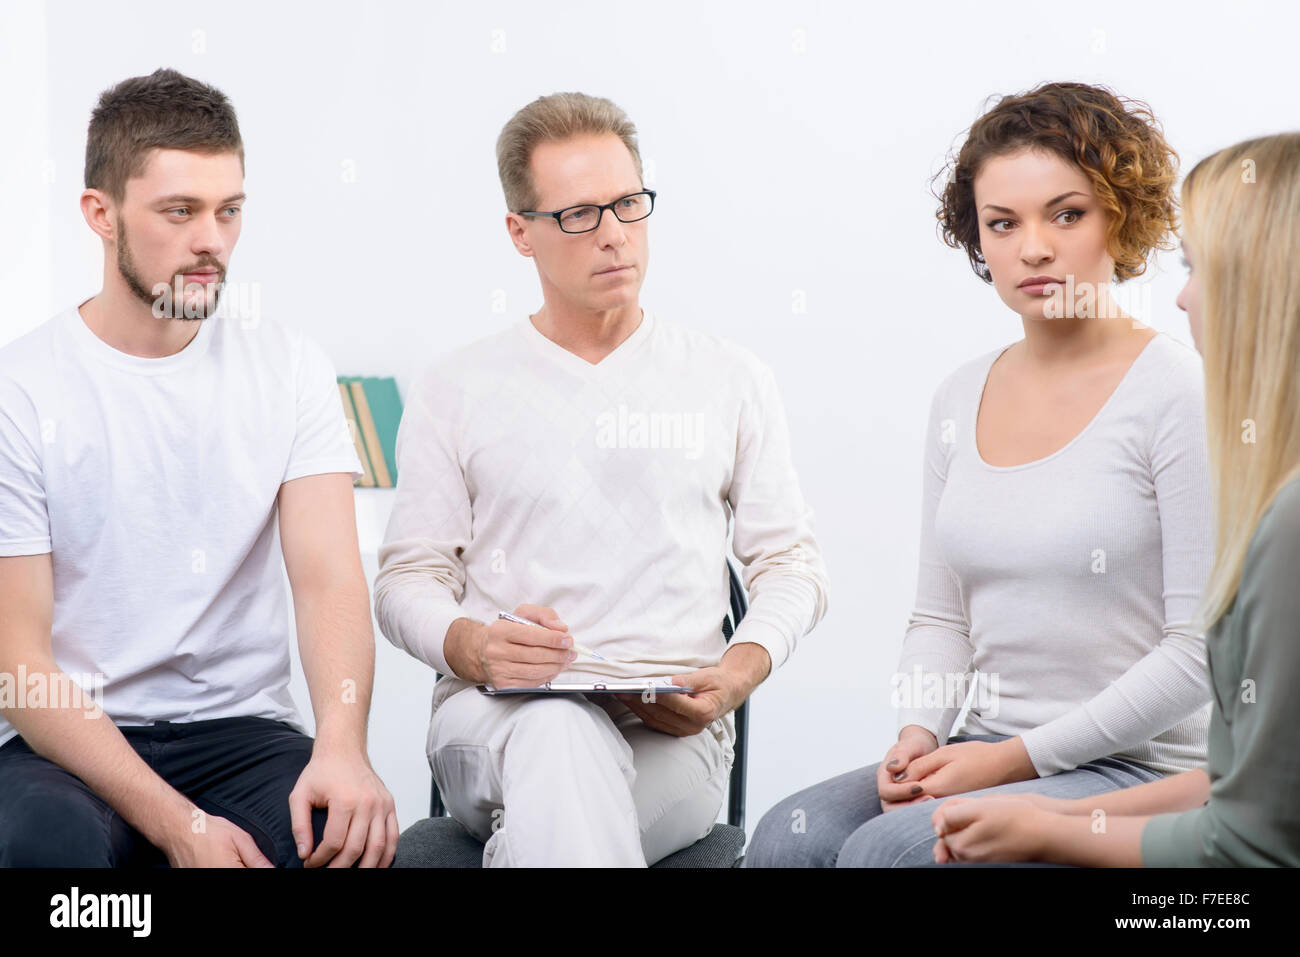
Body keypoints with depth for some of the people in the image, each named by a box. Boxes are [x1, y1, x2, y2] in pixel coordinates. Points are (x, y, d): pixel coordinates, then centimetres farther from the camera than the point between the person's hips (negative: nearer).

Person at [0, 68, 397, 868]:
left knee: (354, 831, -30)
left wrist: (342, 746, -29)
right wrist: (175, 823, -22)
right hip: (72, 742, -1)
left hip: (242, 732, 1)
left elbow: (329, 576, -7)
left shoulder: (290, 368, 5)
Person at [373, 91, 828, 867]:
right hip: (496, 714, 1)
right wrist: (470, 646, -13)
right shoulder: (456, 390, 13)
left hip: (671, 730, 0)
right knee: (558, 729, -38)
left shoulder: (733, 381, 16)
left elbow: (791, 562, 16)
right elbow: (407, 577, 11)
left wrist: (743, 668, -6)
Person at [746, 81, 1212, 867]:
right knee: (789, 838, -21)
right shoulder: (960, 399, 11)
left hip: (1139, 772, -5)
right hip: (988, 755, 5)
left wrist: (1018, 757, -14)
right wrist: (918, 736, -4)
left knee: (887, 849, -27)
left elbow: (1201, 650, -12)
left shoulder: (1177, 394, -8)